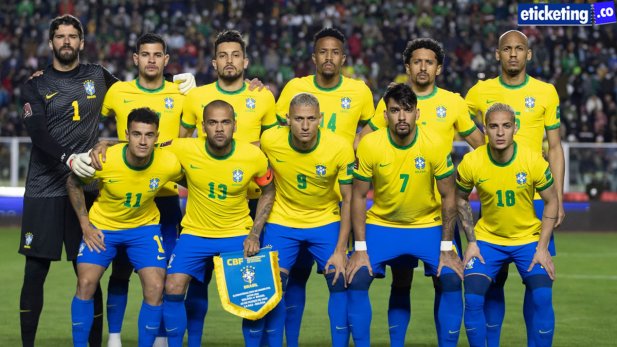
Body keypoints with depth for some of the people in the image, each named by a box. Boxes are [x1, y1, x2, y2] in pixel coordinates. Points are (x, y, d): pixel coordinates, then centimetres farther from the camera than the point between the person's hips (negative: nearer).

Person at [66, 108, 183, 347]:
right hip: (102, 226, -1)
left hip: (144, 227, 1)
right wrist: (85, 225, -8)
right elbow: (73, 183, -7)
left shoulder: (169, 164, -24)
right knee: (86, 284, -12)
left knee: (155, 289, -12)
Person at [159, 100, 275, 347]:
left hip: (237, 234, 0)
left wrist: (255, 234, -4)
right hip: (195, 233, 0)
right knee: (173, 290, -13)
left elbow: (268, 191, 3)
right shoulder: (185, 150, -17)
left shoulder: (254, 157, -14)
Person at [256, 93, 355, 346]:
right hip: (282, 221, 0)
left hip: (326, 221, 0)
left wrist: (340, 251, -16)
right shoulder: (269, 140, -19)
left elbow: (348, 200, -13)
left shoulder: (340, 148, -22)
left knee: (340, 282, -6)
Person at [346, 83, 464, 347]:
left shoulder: (434, 145, -16)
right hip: (381, 225, 0)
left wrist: (447, 249, -10)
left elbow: (448, 197, -8)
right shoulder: (369, 145, -16)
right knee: (356, 281, -17)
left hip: (428, 226, 0)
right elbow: (359, 196, -7)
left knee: (451, 281, -17)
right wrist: (360, 249, -12)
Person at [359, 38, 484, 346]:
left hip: (440, 205, 0)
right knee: (400, 281, 2)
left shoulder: (453, 103, 5)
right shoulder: (390, 102, 5)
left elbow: (481, 145, 12)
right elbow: (361, 144, 12)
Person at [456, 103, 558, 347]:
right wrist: (471, 242, -3)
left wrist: (543, 248, -11)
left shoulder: (533, 160, -17)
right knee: (473, 299, -15)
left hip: (528, 239, -1)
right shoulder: (471, 163, -15)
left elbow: (551, 201, -5)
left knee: (542, 298, -18)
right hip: (487, 239, 1)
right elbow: (461, 199, 4)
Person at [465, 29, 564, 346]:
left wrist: (558, 198, 1)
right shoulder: (480, 92, 4)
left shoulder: (546, 92, 3)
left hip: (534, 198, 0)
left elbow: (555, 148, 6)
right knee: (493, 277, 3)